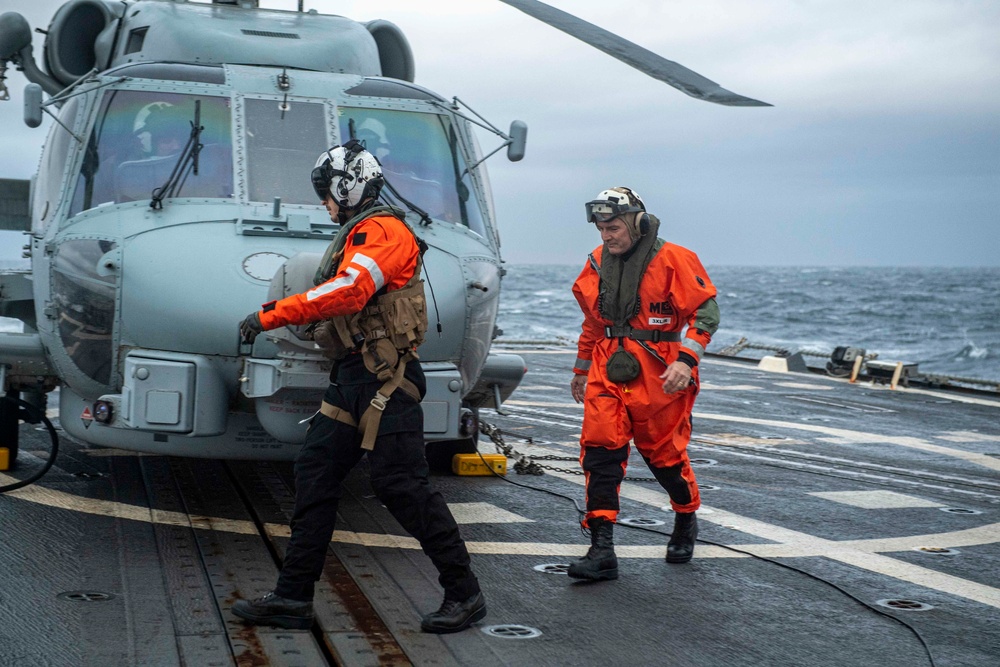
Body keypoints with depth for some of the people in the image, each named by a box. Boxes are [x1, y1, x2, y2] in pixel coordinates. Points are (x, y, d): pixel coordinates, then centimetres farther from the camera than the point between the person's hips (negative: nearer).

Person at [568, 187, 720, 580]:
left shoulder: (673, 260, -9)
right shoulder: (598, 263, 9)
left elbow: (706, 310, -9)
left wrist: (686, 359, -19)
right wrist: (582, 369, 27)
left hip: (659, 374, -4)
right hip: (609, 370, 5)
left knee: (664, 452, 7)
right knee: (600, 451, -8)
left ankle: (686, 520, 38)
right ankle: (602, 551, -7)